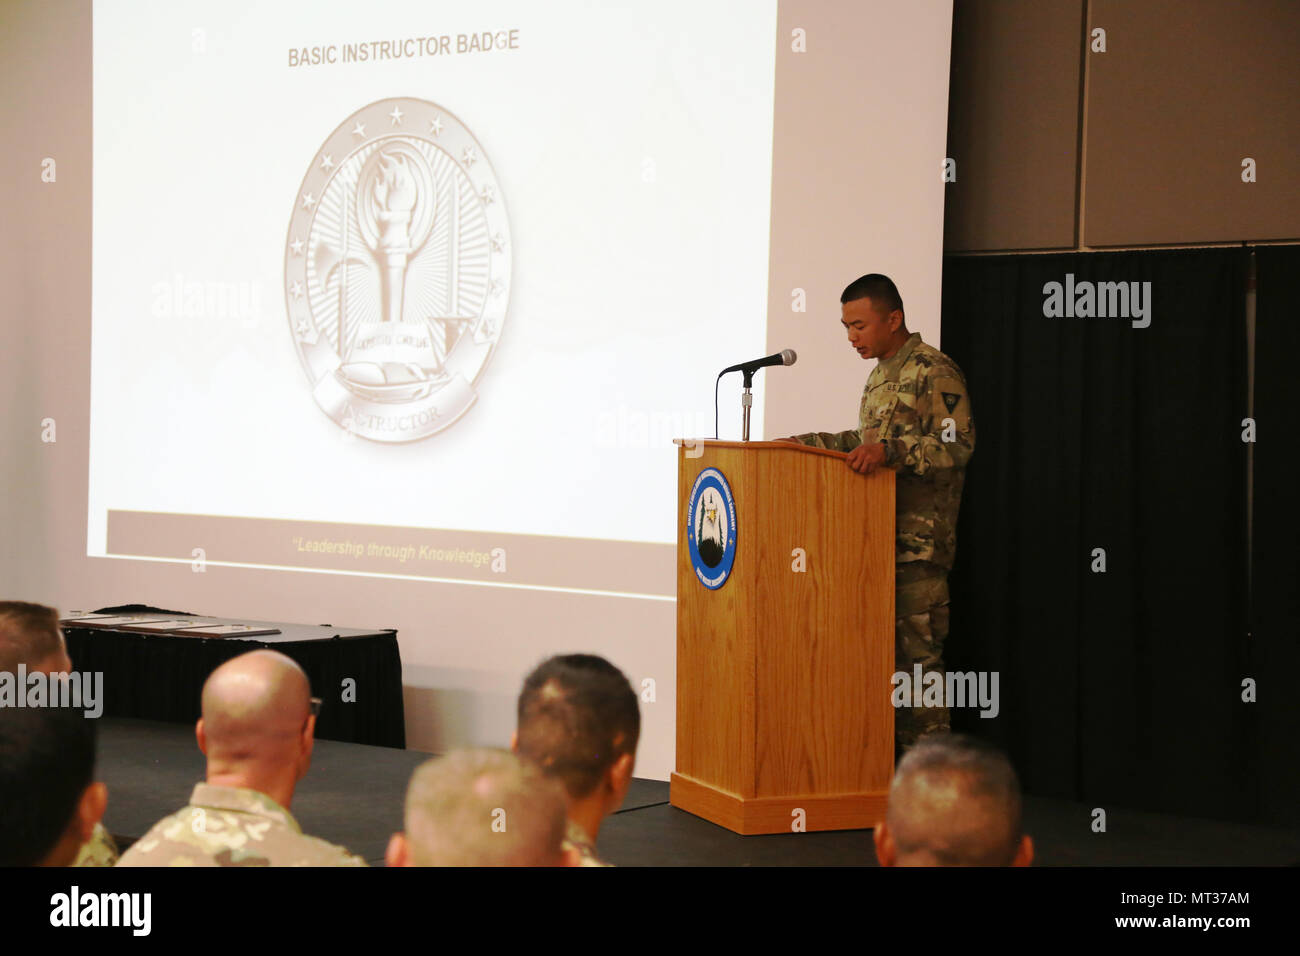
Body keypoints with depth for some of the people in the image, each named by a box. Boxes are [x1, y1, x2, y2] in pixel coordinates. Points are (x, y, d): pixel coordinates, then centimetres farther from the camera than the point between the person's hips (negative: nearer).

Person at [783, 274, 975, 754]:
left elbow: (957, 443, -18)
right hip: (880, 534, 9)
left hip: (918, 539, -9)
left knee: (916, 651, -8)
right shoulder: (881, 374, 19)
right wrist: (813, 441, 21)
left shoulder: (934, 372, -9)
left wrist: (890, 451, -27)